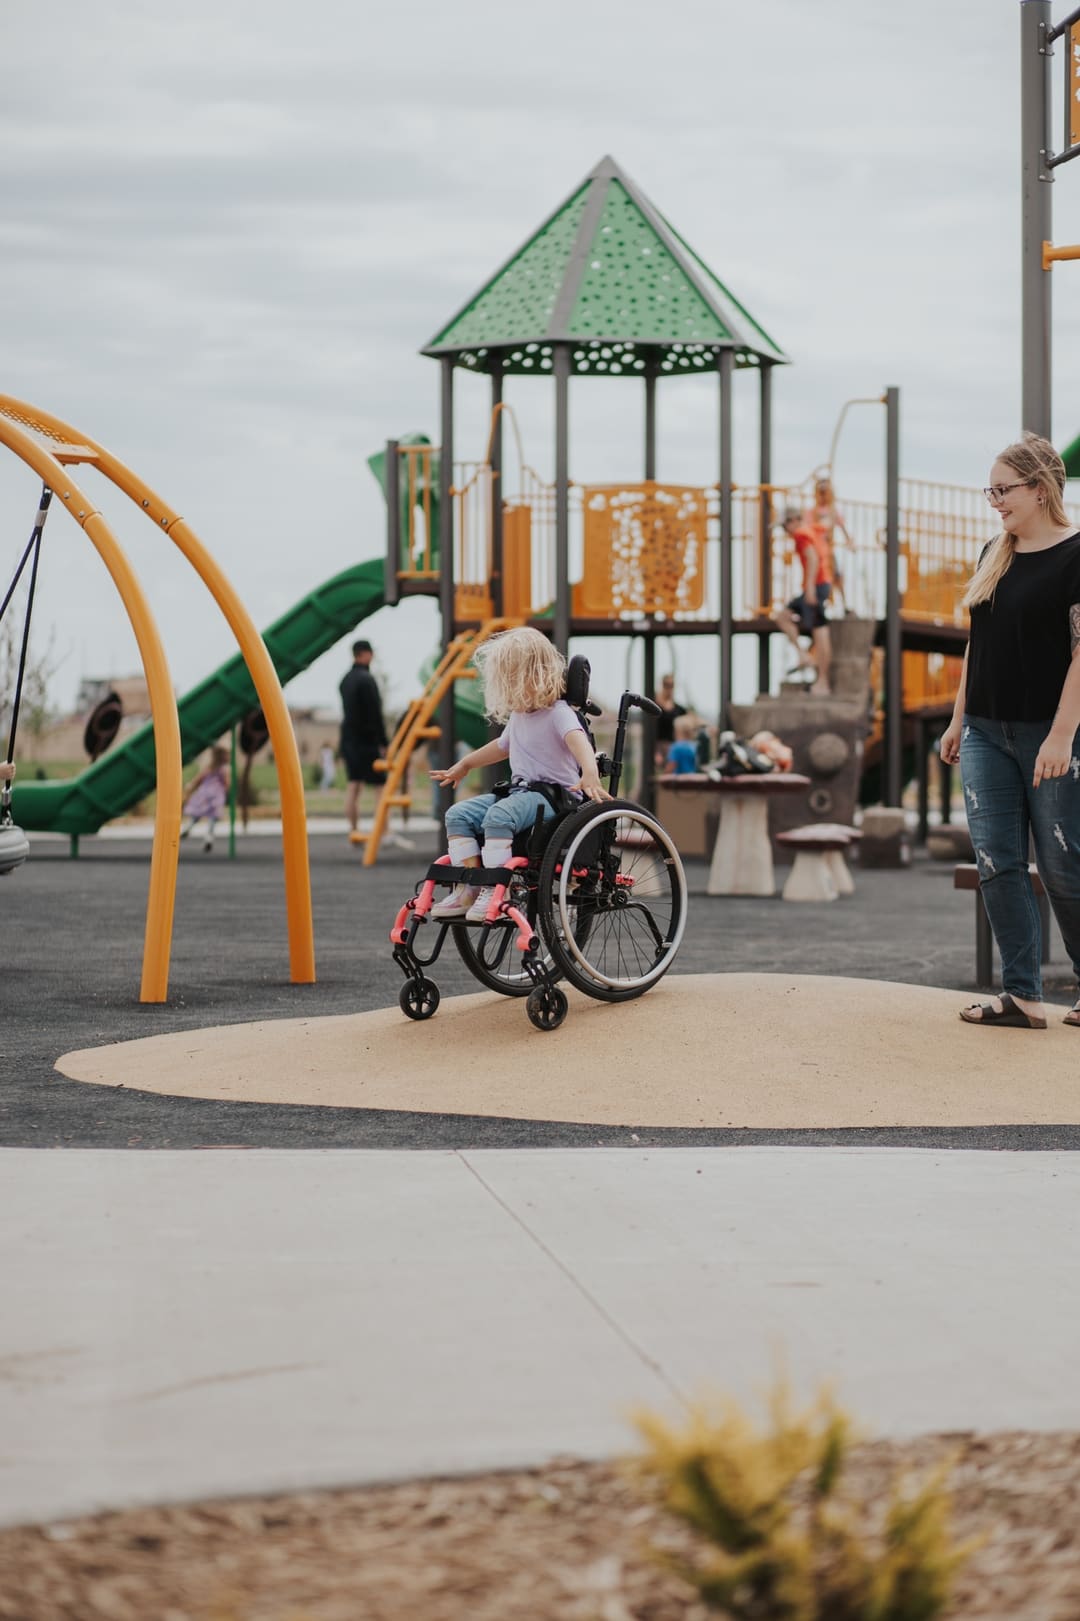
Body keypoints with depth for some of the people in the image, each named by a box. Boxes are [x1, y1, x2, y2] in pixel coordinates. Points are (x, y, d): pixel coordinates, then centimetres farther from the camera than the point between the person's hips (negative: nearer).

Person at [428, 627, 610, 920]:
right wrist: (463, 766, 49)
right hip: (518, 791, 9)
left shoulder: (559, 714, -10)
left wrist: (590, 772, -53)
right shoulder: (517, 716, 19)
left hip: (554, 794, -9)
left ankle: (494, 892, -36)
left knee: (498, 816, -36)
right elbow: (503, 745, 40)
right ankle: (468, 890, -13)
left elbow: (577, 739, -31)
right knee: (458, 814, -9)